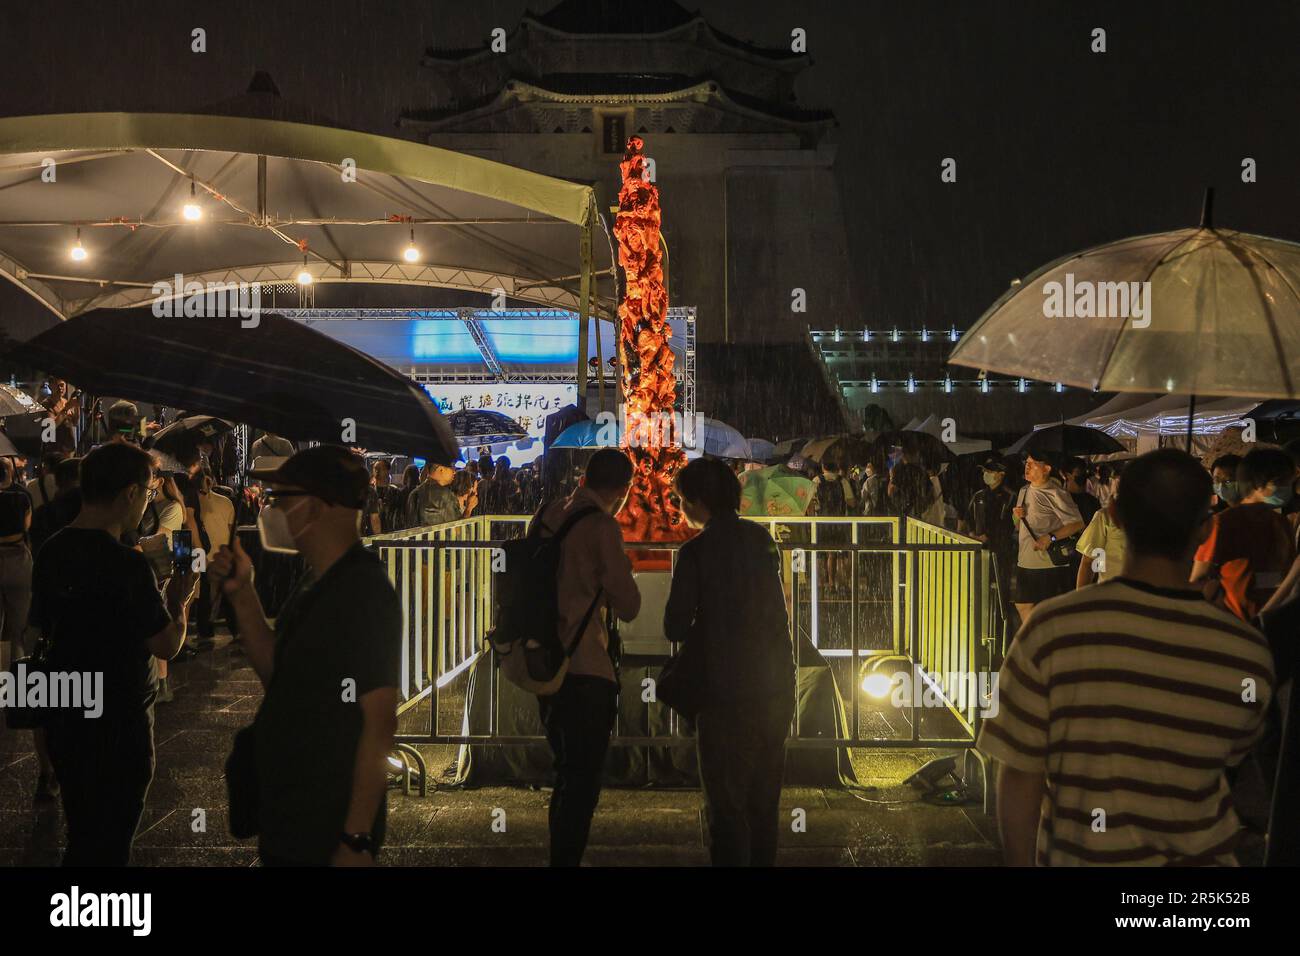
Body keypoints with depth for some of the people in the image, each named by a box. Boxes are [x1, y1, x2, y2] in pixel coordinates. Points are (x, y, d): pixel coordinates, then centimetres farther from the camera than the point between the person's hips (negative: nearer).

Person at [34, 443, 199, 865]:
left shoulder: (50, 553, 0)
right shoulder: (127, 565, -23)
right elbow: (167, 644, -17)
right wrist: (179, 601, 2)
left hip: (63, 718, 7)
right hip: (118, 724, -7)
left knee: (82, 836, 21)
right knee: (108, 845, 8)